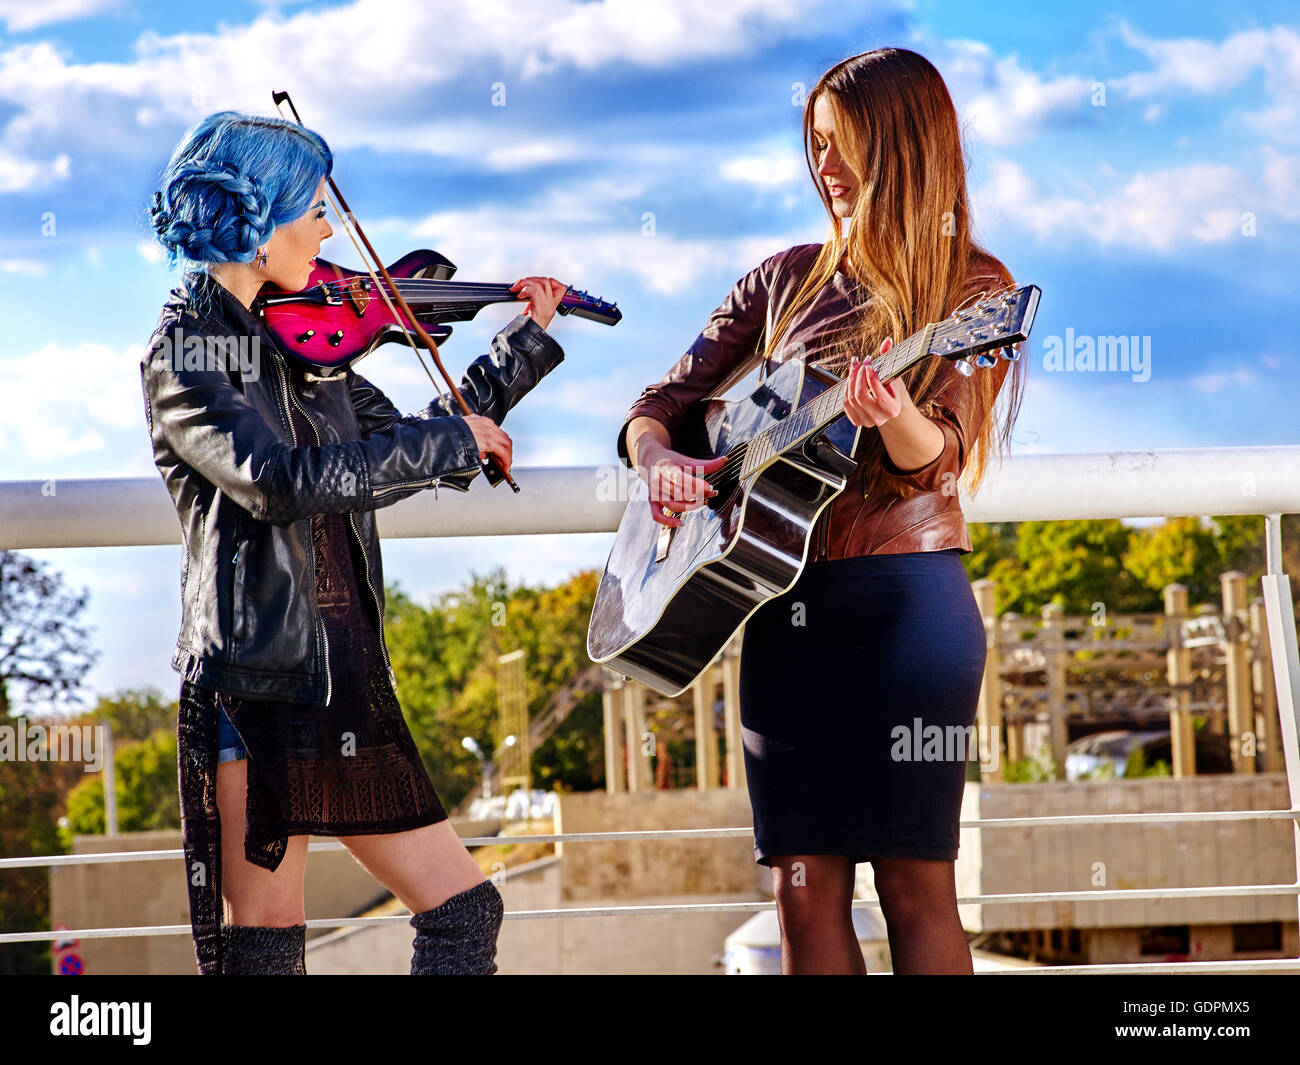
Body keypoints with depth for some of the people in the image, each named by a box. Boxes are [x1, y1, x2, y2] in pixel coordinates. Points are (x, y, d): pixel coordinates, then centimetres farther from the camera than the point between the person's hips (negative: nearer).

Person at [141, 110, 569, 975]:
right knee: (263, 948, -5)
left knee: (465, 910, 8)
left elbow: (404, 446, 23)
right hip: (258, 683, -8)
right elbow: (280, 480, -23)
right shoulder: (182, 358, -8)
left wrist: (528, 339, 24)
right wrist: (453, 439, -17)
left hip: (345, 674, 8)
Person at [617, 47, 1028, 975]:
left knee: (915, 881, -5)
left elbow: (934, 457, -11)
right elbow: (660, 403, 15)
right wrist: (658, 458, -7)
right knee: (806, 889, 3)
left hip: (905, 598, -4)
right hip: (784, 605, 4)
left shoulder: (971, 285, 1)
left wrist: (894, 417, -33)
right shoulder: (788, 279, 14)